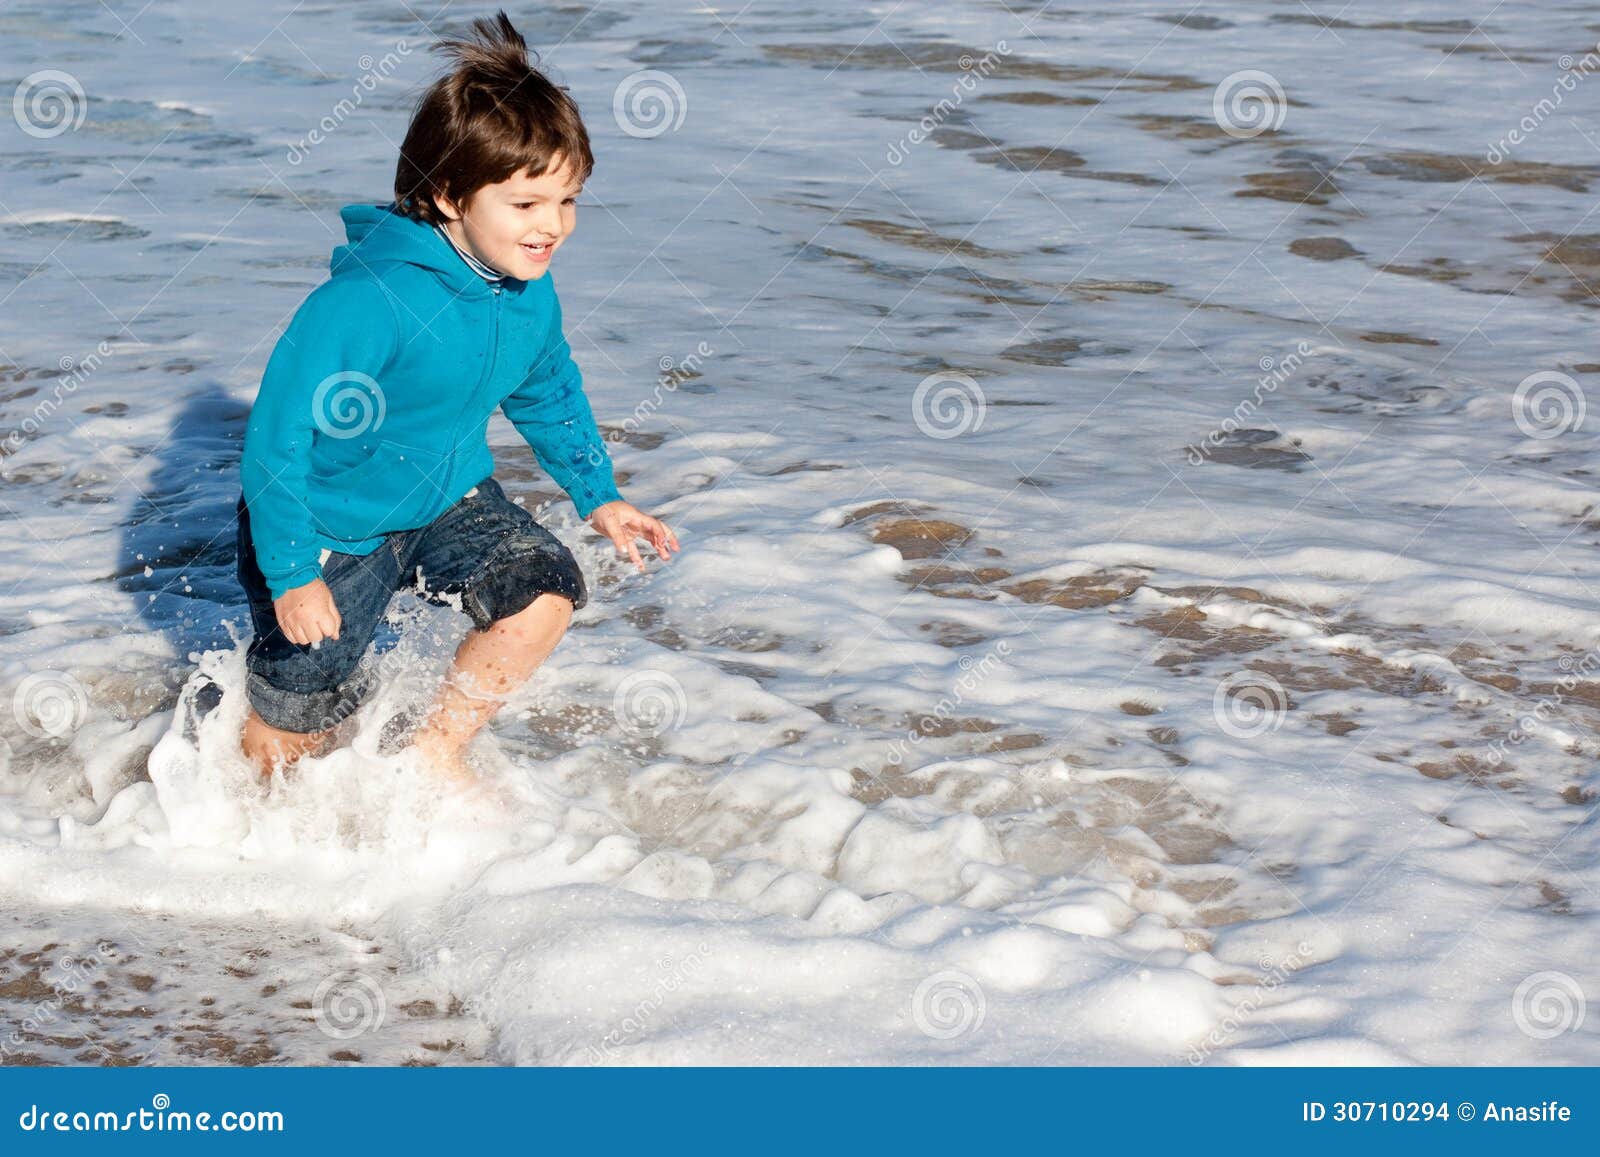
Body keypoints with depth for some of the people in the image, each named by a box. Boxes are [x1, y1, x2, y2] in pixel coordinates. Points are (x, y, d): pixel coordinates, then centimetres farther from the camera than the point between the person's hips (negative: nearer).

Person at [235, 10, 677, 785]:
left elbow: (550, 392, 14)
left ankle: (438, 749, 6)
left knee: (547, 592, -15)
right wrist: (291, 574, -28)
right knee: (299, 724, 4)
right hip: (329, 525, -6)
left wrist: (597, 495, 10)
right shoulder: (367, 299, -34)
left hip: (445, 499, 6)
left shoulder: (530, 296, -10)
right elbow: (277, 436, -30)